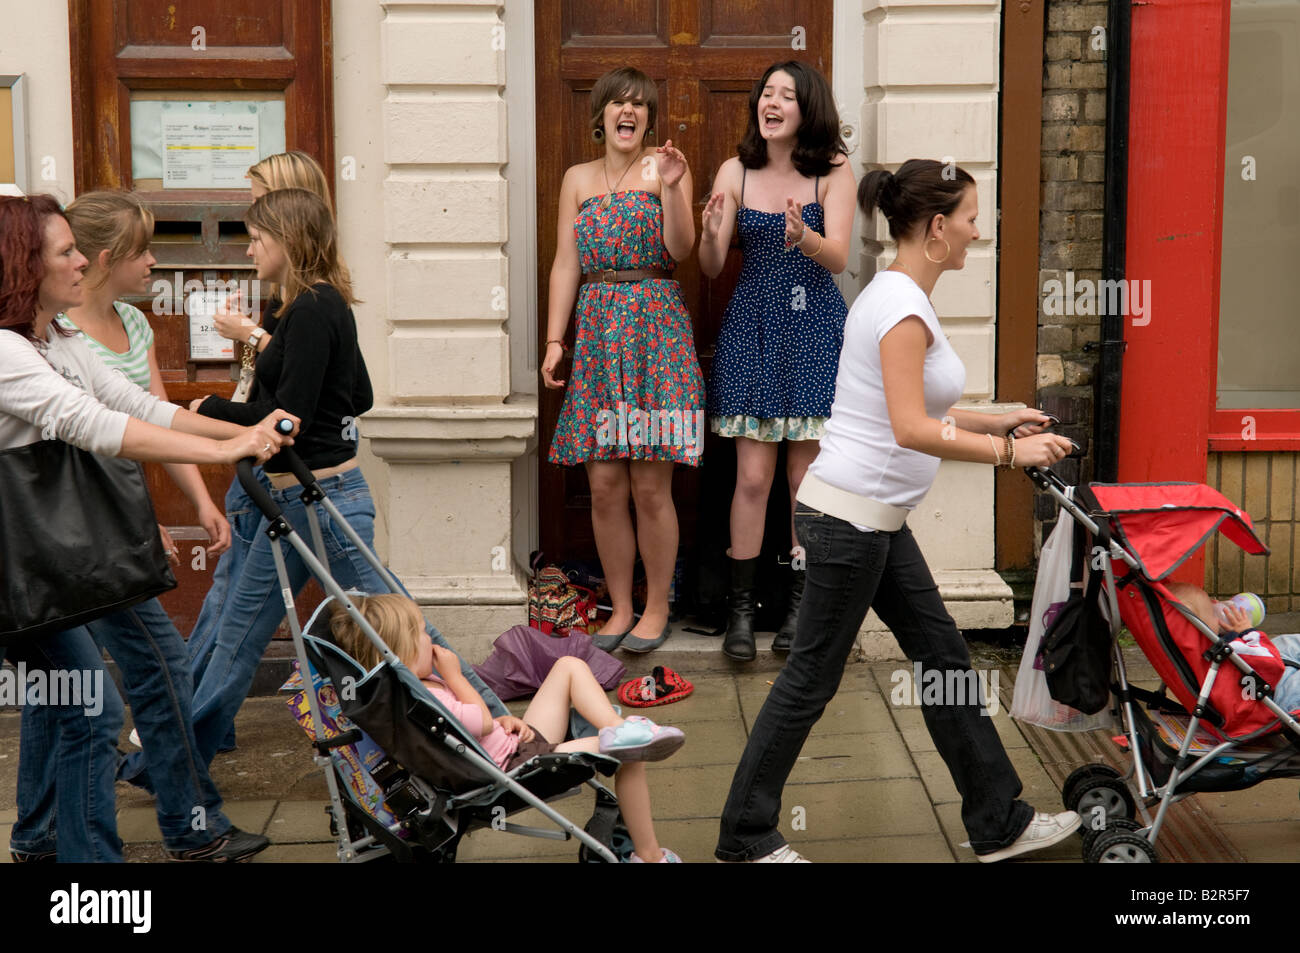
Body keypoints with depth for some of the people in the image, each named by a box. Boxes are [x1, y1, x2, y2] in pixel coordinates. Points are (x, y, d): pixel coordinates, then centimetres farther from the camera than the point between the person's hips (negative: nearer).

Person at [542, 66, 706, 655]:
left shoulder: (666, 168, 5)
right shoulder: (578, 178, 14)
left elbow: (680, 249, -7)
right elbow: (566, 264, 10)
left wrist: (670, 187, -20)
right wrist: (554, 340, 3)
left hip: (656, 329, -3)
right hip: (596, 330, 3)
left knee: (650, 485, -4)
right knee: (604, 485, 2)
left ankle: (656, 609, 10)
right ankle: (620, 608, 14)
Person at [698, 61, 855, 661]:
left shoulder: (833, 171, -2)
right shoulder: (736, 171, 1)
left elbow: (838, 257, -12)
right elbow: (711, 268, -2)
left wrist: (802, 237, -33)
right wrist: (710, 236, -25)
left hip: (813, 326, -1)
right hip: (751, 324, 1)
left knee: (806, 476, 5)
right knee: (753, 476, -2)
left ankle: (800, 605, 18)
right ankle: (741, 607, 7)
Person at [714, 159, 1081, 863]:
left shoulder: (897, 294, 12)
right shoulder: (902, 303, -18)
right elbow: (912, 430, -27)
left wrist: (999, 422, 17)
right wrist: (1008, 452, -20)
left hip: (874, 519, 10)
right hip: (850, 516, -10)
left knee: (943, 657, 13)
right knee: (812, 677, 2)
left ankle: (999, 823, 23)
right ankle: (744, 836, 16)